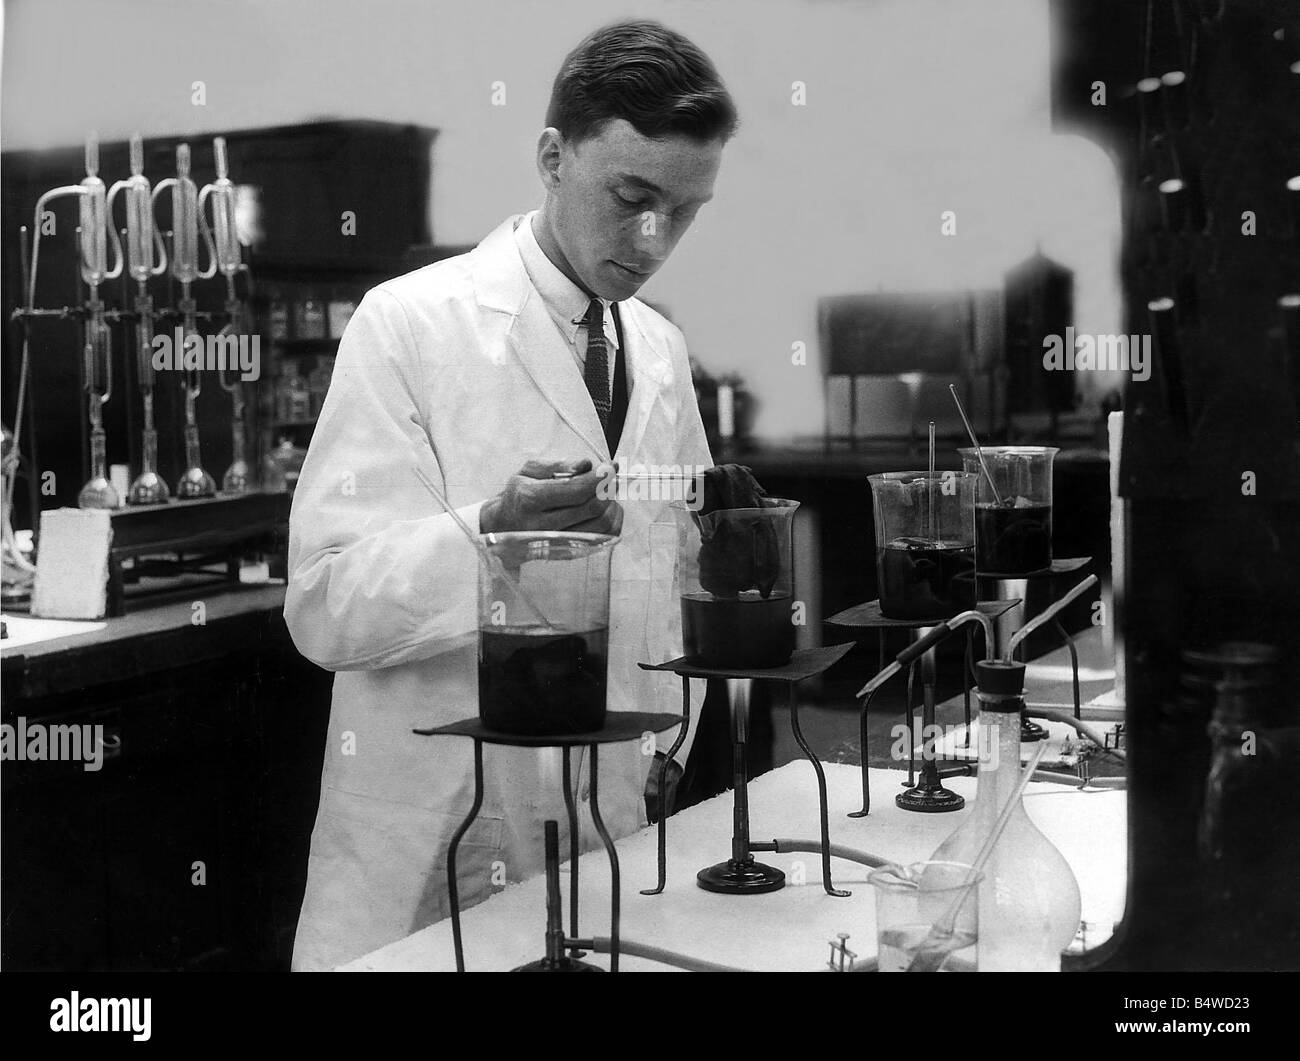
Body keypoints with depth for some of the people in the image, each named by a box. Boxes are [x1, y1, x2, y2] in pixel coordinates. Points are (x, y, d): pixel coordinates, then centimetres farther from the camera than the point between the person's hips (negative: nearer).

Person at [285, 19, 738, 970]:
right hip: (436, 846, -5)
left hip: (613, 825, 6)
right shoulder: (411, 323, -11)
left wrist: (666, 756, 9)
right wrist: (489, 535, -33)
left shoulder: (663, 351, 8)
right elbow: (324, 605, -17)